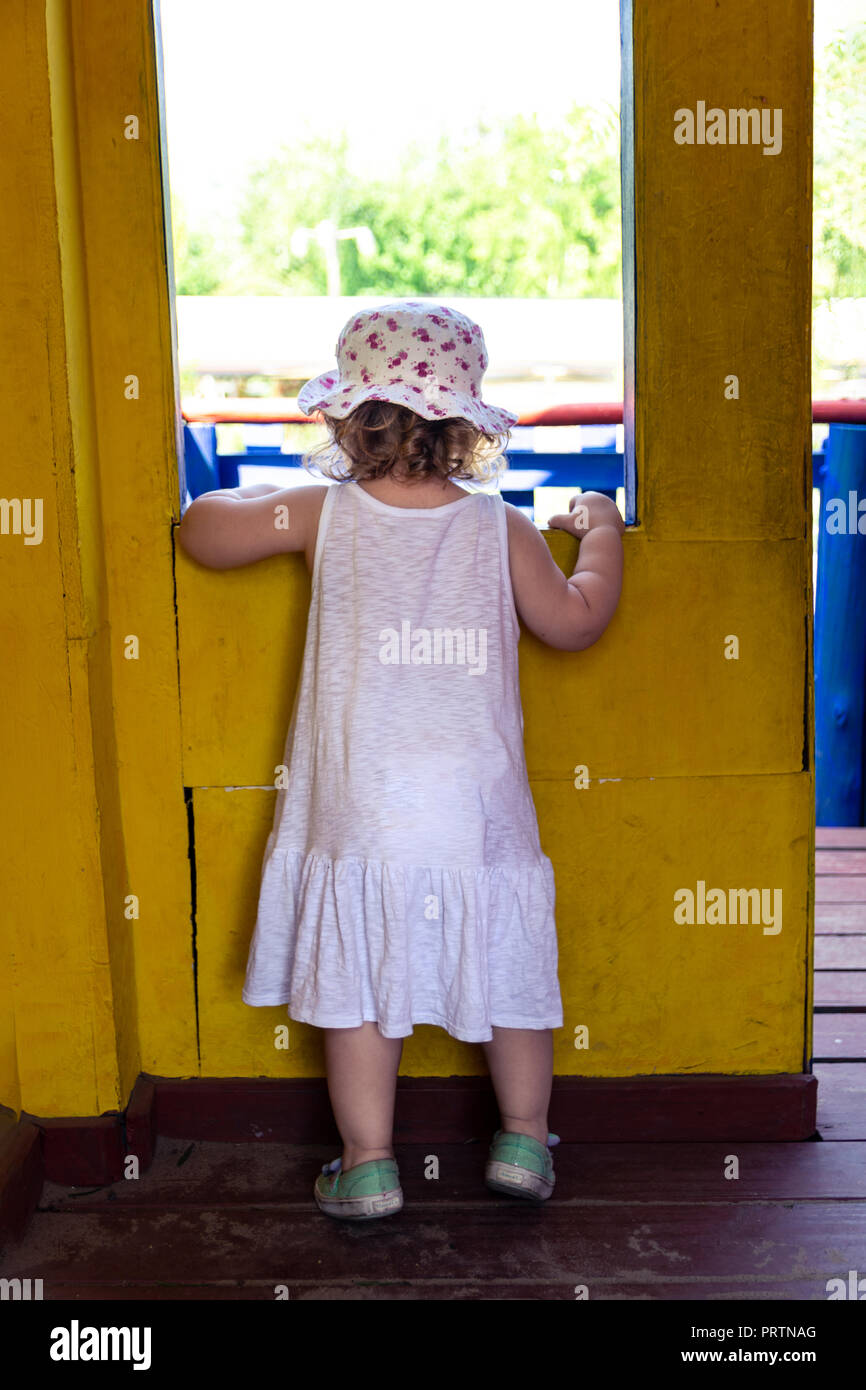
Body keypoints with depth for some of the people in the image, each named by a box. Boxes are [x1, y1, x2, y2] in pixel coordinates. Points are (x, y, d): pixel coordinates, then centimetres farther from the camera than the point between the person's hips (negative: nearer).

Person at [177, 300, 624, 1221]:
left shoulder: (321, 514, -3)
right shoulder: (501, 529, -2)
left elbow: (200, 530, 7)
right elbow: (577, 623, 7)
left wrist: (259, 495, 26)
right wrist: (599, 532, 22)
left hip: (360, 819, -1)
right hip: (480, 816, 1)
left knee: (357, 992, 10)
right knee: (508, 976, 16)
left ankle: (368, 1164, 16)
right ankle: (523, 1141, 26)